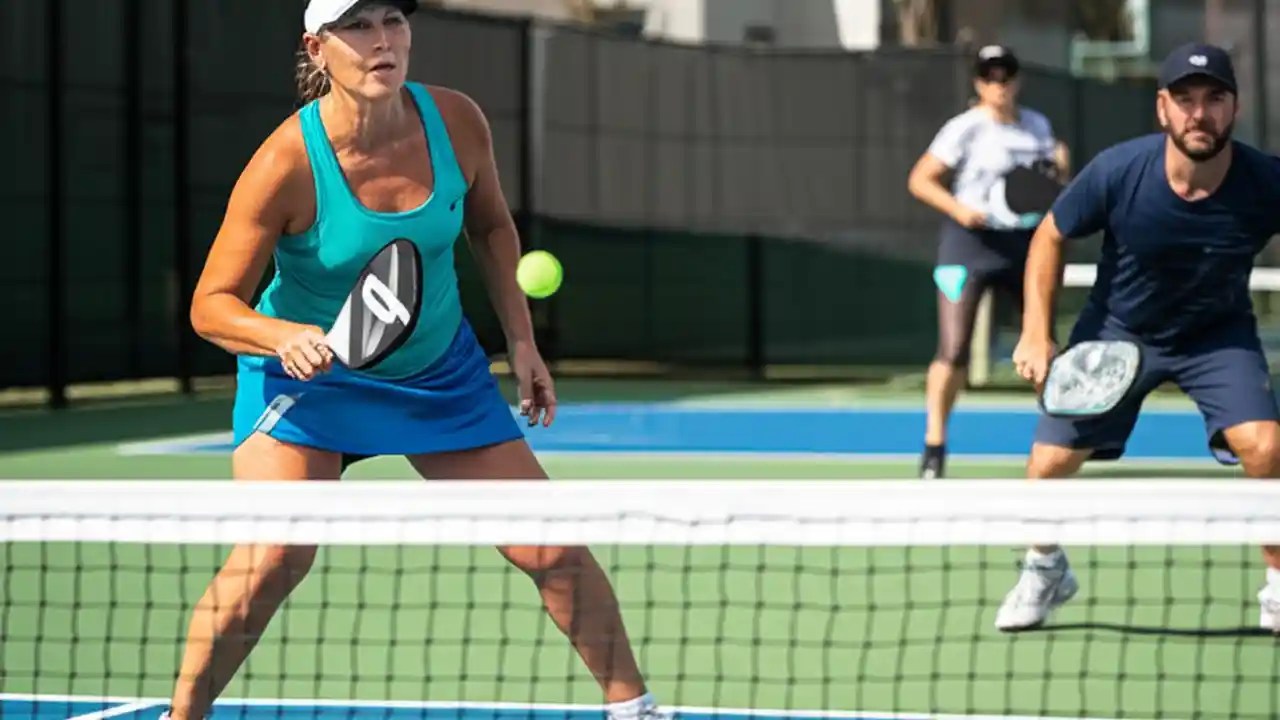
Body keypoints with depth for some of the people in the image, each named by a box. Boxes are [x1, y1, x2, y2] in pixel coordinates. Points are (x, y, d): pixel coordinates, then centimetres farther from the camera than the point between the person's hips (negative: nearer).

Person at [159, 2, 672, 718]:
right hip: (310, 370, -4)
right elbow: (212, 305, -21)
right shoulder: (287, 163, -26)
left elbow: (492, 225, 8)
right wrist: (286, 336, -40)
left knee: (552, 550, 1)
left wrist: (522, 339, 1)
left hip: (440, 370, 4)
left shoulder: (457, 122, -14)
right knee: (274, 556, -25)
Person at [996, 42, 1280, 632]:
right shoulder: (1117, 172, -25)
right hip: (1118, 330, 1)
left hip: (1219, 335, -1)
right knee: (1049, 463, -1)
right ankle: (1045, 572, 33)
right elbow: (1051, 236, -6)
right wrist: (1036, 335, -12)